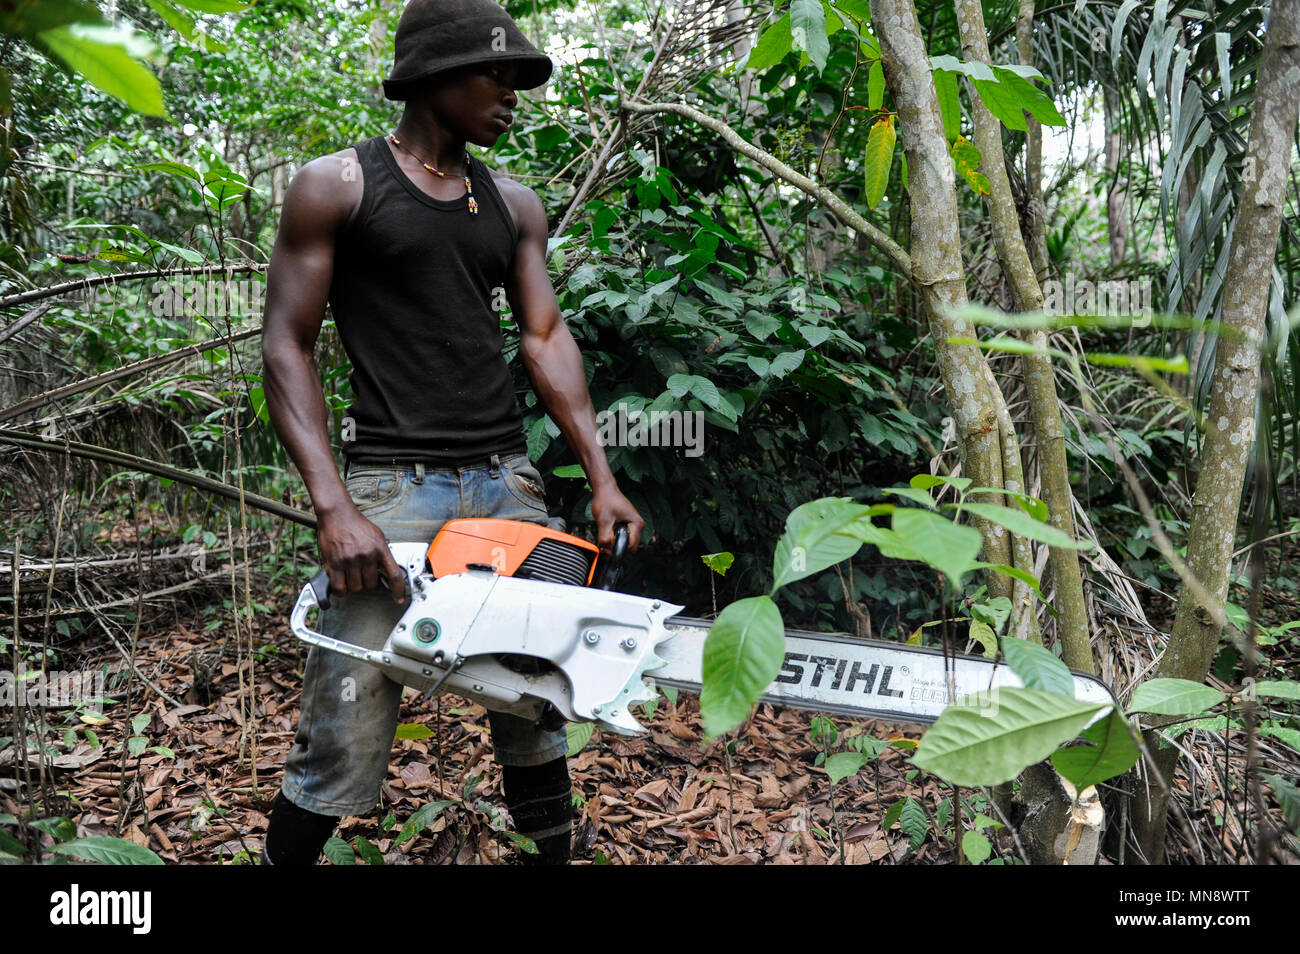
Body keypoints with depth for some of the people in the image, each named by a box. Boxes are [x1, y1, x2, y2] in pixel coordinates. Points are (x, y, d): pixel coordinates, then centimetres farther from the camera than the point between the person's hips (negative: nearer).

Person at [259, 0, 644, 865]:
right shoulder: (337, 186, 1)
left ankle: (554, 853, 31)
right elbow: (287, 347, -3)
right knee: (346, 743, -5)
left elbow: (546, 338, 8)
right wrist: (334, 508, -13)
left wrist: (603, 479, -2)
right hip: (393, 483, -4)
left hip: (510, 480, 5)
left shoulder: (515, 204, 15)